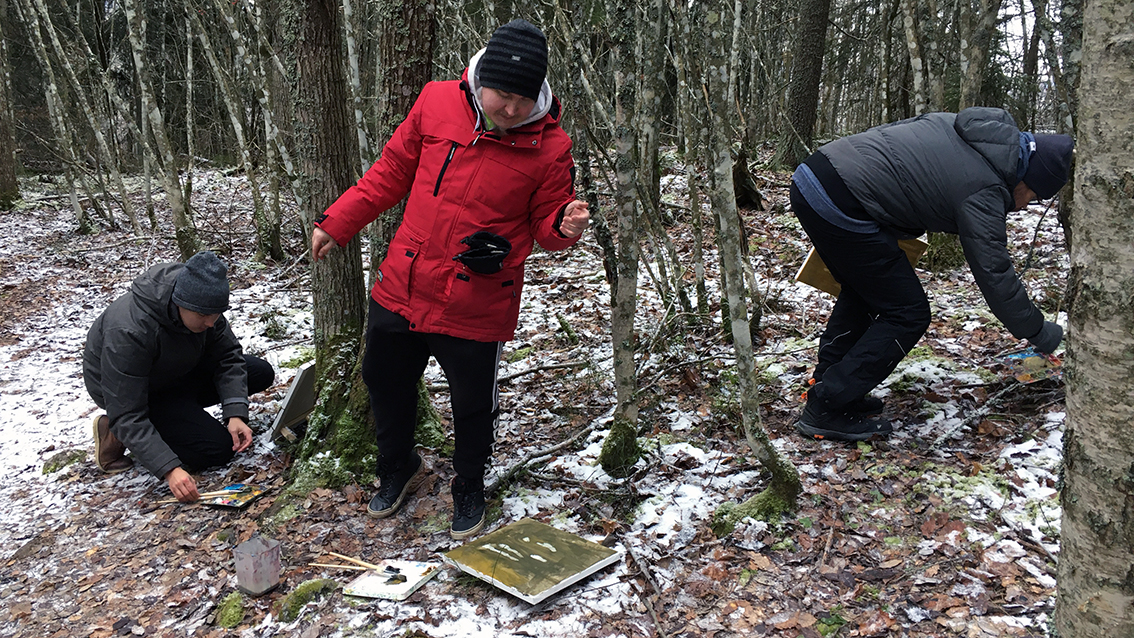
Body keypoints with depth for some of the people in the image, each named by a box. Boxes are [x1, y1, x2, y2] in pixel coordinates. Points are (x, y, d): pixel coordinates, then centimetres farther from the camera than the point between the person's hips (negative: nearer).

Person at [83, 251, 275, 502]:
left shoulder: (200, 304, -21)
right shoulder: (128, 333, -39)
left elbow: (228, 355, -11)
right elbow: (126, 415, -37)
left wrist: (235, 414, -25)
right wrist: (170, 469, -44)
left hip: (178, 372, 7)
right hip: (125, 391, -7)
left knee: (261, 373, -4)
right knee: (218, 448, -20)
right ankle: (116, 435, -3)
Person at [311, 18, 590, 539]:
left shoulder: (549, 146, -12)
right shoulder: (436, 103, -6)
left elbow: (545, 224, 0)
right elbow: (392, 173, 8)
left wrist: (564, 226, -24)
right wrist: (337, 222, 10)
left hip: (475, 310, -3)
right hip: (401, 289, 4)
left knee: (473, 408, 11)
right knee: (385, 384, 21)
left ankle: (469, 490, 41)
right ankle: (397, 467, 49)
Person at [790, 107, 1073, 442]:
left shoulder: (958, 125, 16)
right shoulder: (984, 192, -7)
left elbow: (886, 135, 24)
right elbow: (995, 277, -3)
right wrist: (1040, 333, 10)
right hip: (840, 205, -10)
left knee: (862, 289, 26)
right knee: (907, 314, 1)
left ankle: (826, 384, 30)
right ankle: (826, 410, 3)